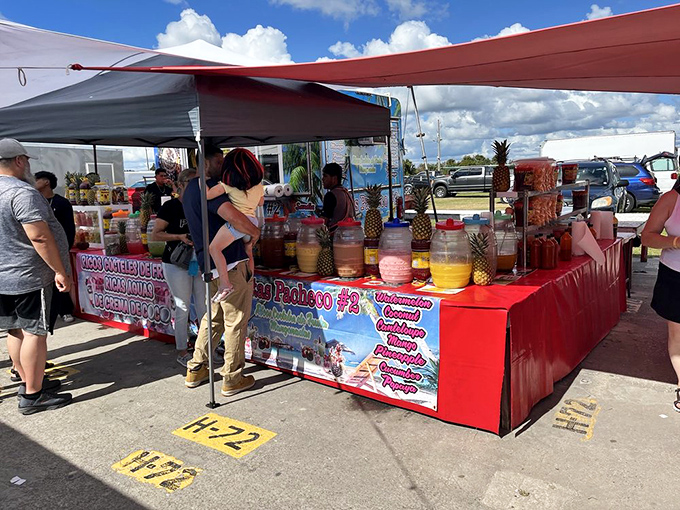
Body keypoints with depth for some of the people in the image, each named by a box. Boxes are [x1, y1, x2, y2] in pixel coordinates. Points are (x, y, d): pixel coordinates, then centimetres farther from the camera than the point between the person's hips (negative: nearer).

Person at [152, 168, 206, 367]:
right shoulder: (171, 206, -7)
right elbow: (155, 235, -9)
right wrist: (180, 237, -21)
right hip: (177, 263, -5)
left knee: (203, 305, 9)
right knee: (183, 307, 2)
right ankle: (182, 352, 15)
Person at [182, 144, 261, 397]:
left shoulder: (191, 189, 17)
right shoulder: (208, 188, -15)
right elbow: (231, 215, -32)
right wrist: (254, 231, -16)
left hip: (209, 264, 10)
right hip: (231, 263, -10)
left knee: (213, 317, 22)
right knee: (236, 321, 1)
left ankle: (195, 370, 30)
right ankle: (232, 379, 11)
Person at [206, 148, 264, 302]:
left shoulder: (228, 184, -4)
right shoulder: (258, 184, 14)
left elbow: (207, 195, -8)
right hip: (252, 220, 8)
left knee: (214, 248, -9)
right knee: (248, 253, 22)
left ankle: (225, 284, -20)